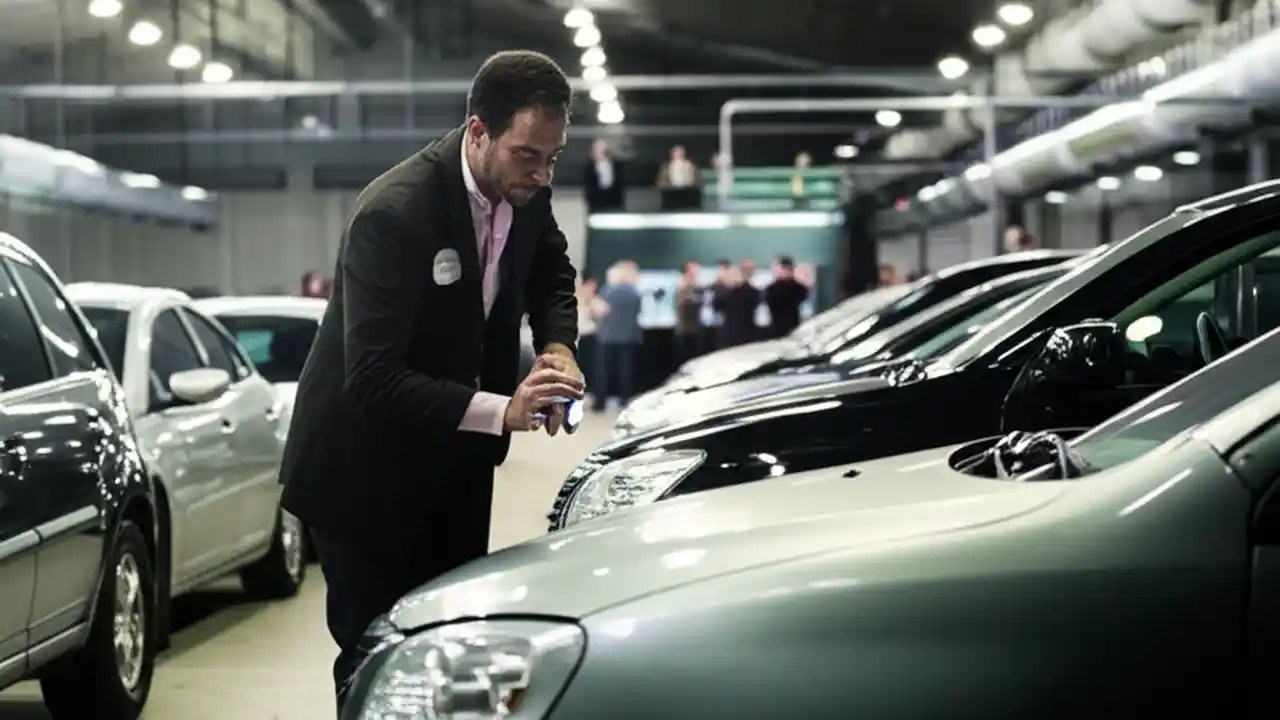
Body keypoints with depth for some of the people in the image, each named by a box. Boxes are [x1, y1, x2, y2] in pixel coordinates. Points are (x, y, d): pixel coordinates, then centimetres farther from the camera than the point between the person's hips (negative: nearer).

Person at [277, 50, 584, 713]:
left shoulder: (526, 192, -7)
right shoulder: (394, 213, -28)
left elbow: (551, 271, 14)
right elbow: (373, 378, -31)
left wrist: (557, 344, -7)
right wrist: (503, 411, -39)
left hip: (454, 465, 7)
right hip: (365, 473, -7)